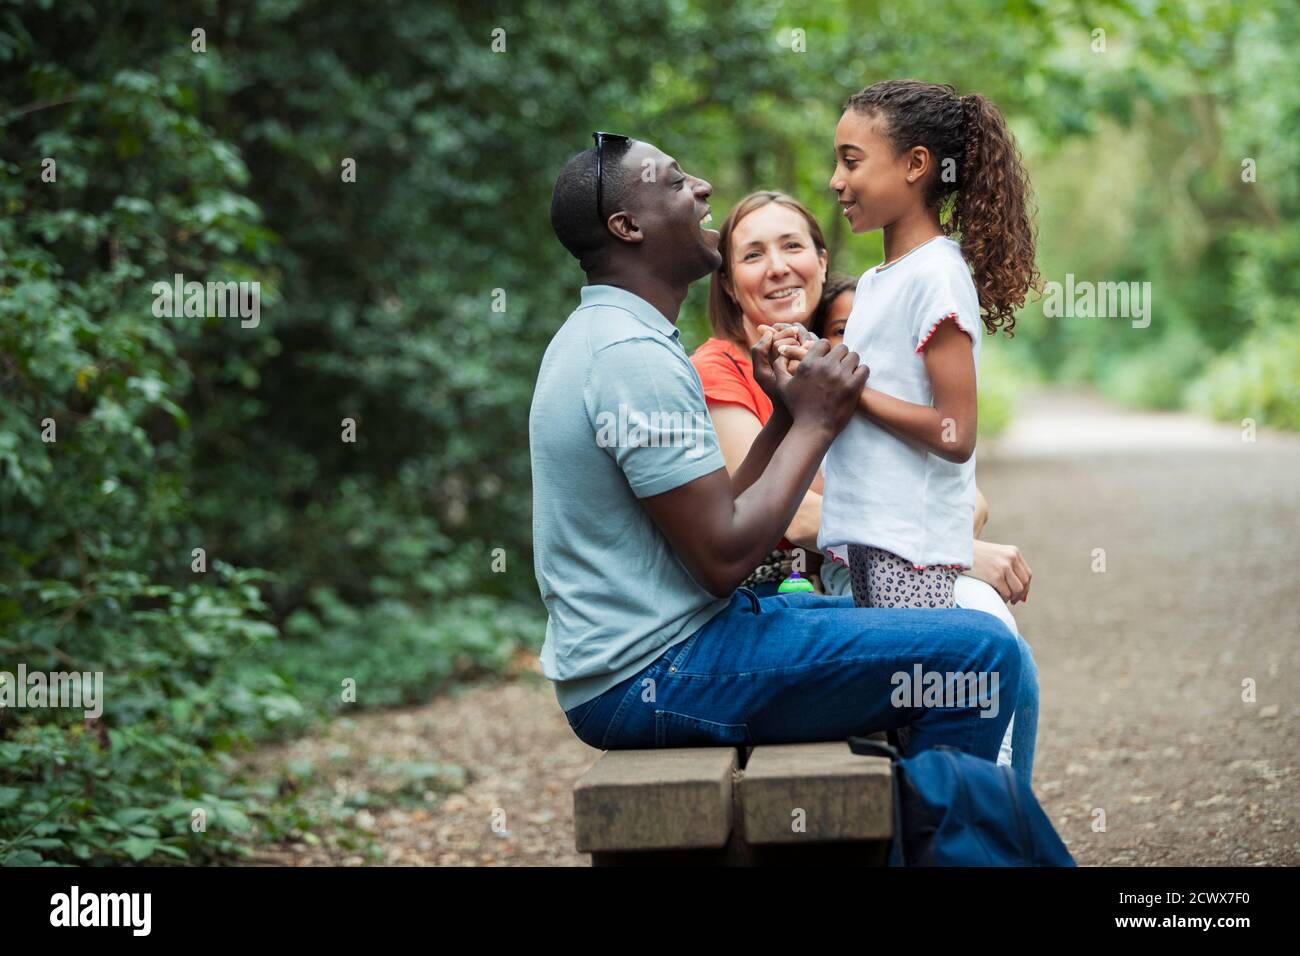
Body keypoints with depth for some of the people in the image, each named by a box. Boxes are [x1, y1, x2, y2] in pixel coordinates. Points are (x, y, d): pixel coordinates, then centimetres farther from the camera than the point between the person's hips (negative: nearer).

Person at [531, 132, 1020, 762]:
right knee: (982, 652, -14)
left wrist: (786, 415, 5)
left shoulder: (596, 336, 16)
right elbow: (724, 558, -21)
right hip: (653, 677, -11)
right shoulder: (636, 356, -18)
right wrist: (815, 423, -10)